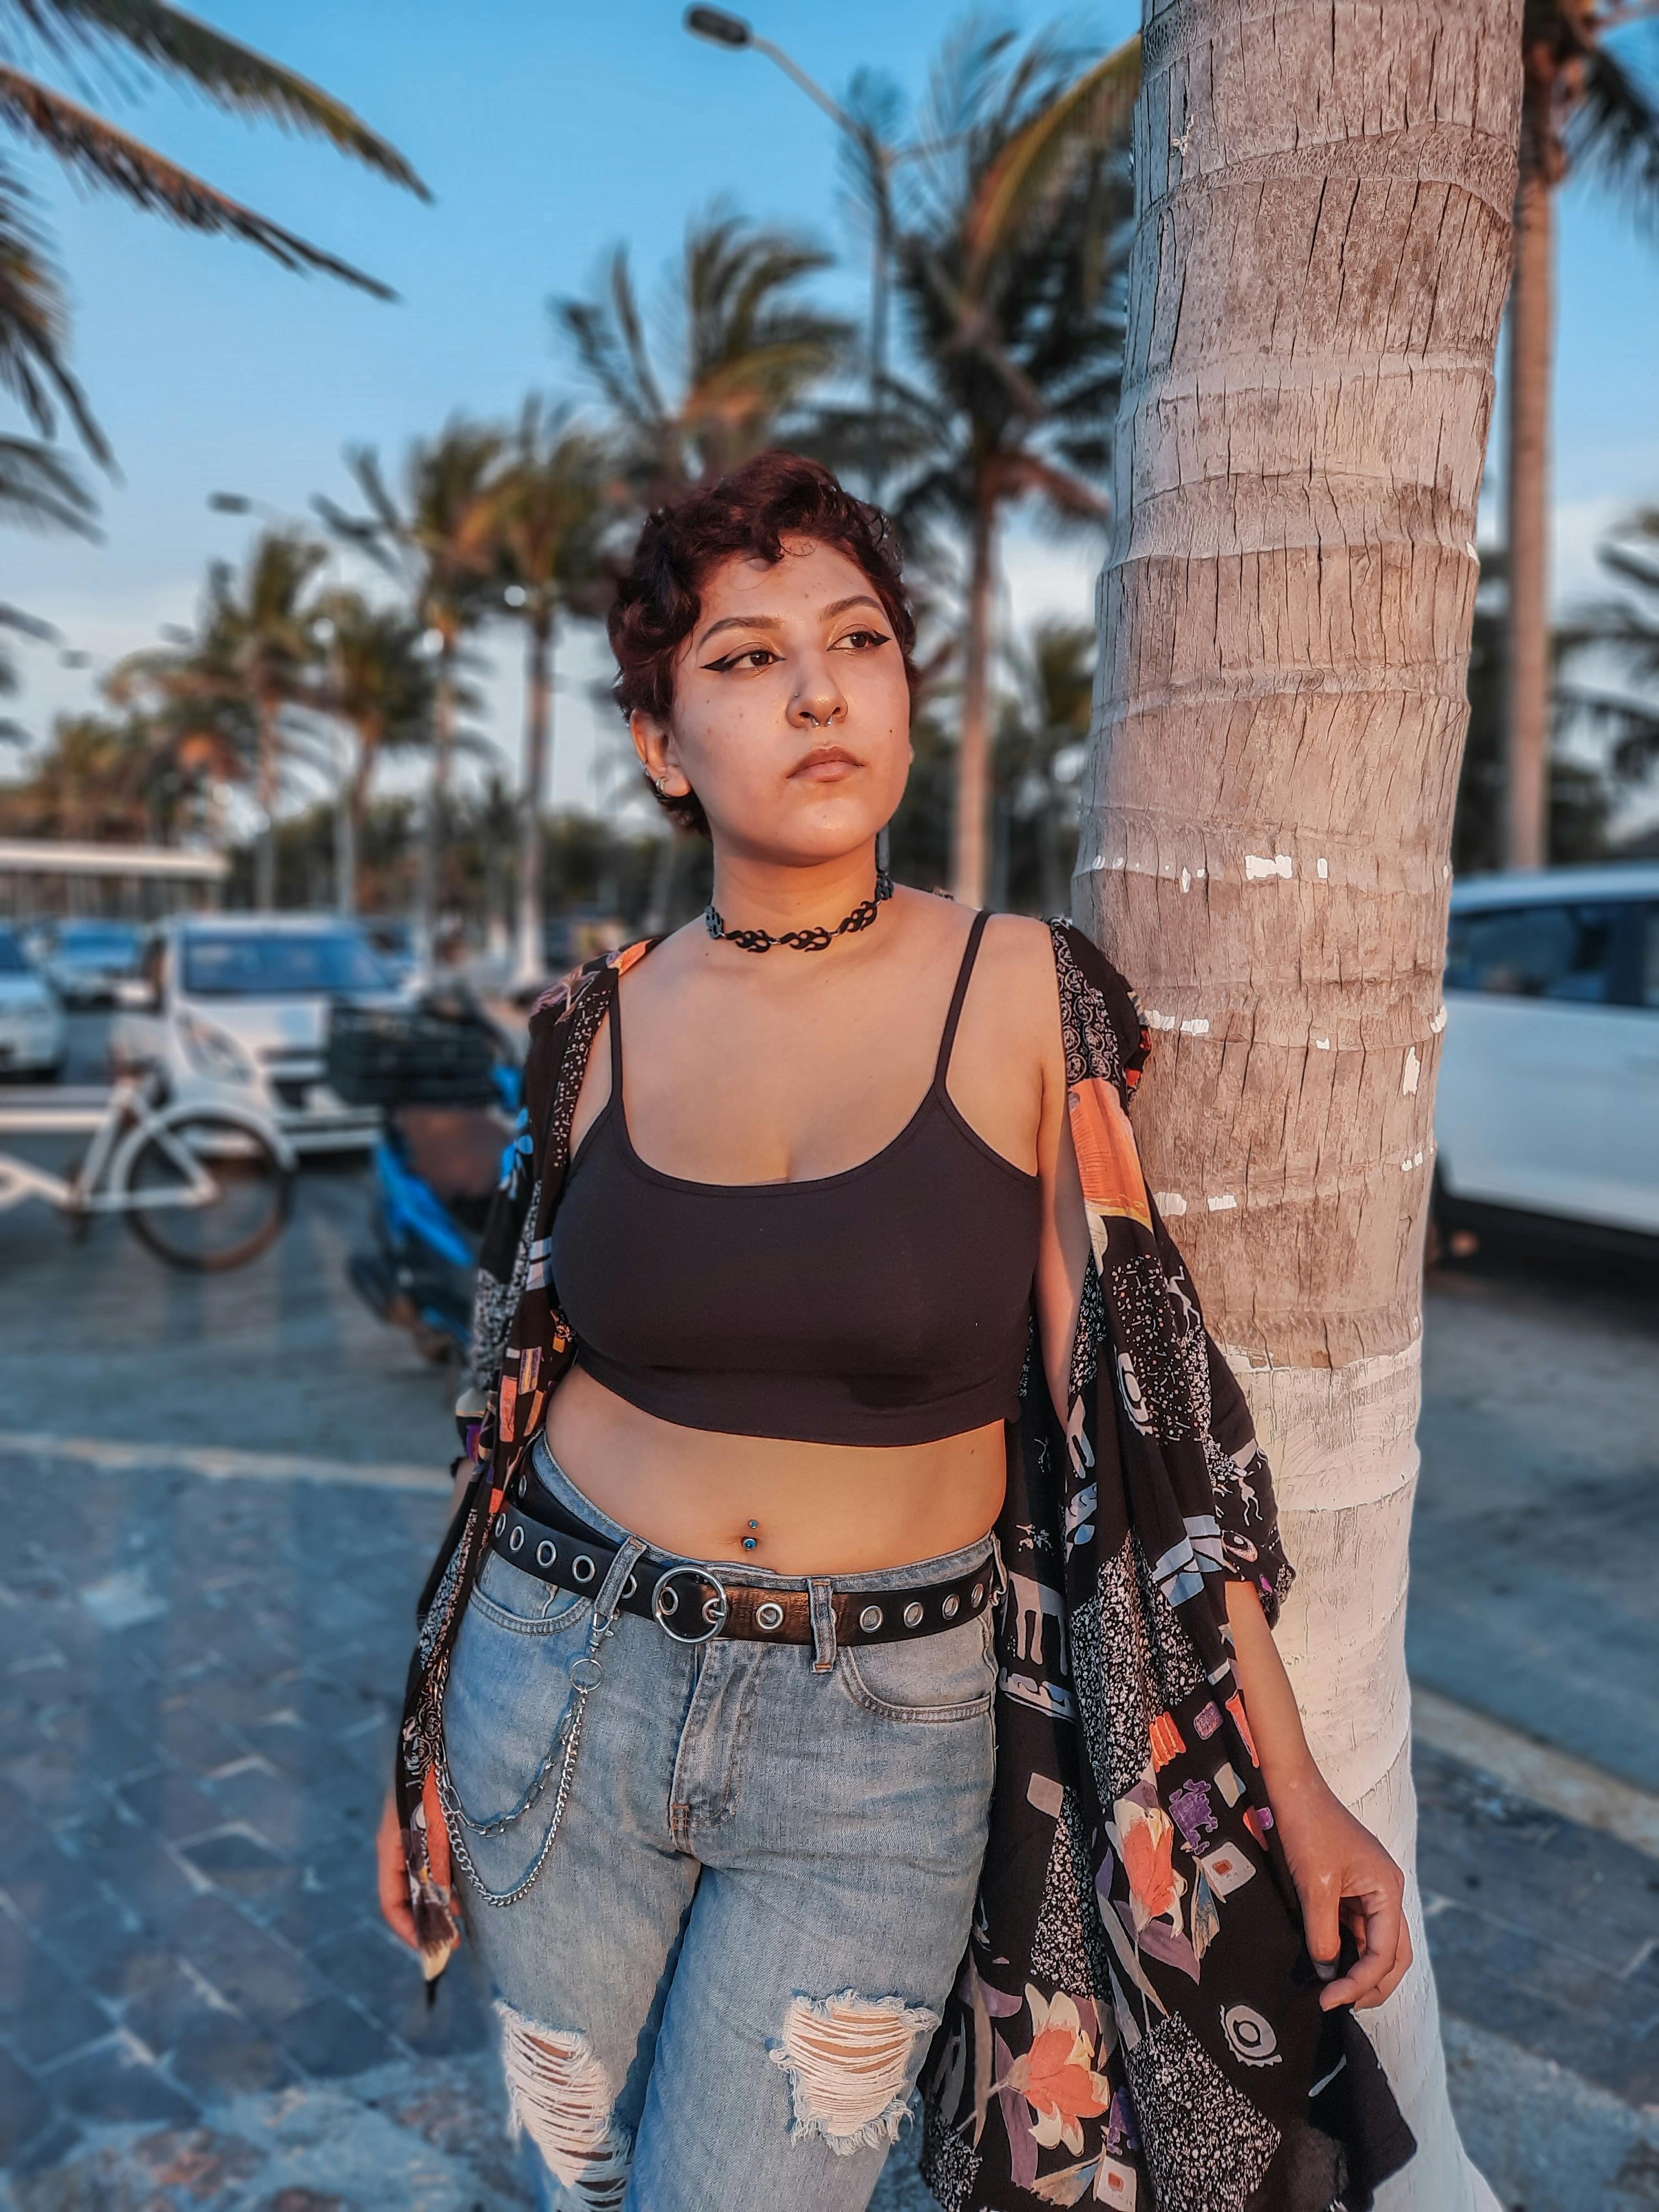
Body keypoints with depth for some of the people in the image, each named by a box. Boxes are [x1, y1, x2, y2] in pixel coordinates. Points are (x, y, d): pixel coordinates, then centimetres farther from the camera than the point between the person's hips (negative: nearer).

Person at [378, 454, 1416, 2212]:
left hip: (884, 1737, -2)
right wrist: (421, 1752, 11)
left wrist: (1291, 1786, -8)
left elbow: (1136, 1414, -7)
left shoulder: (1025, 996, -10)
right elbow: (516, 1404, 6)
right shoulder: (598, 1029, -3)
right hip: (564, 1690, 3)